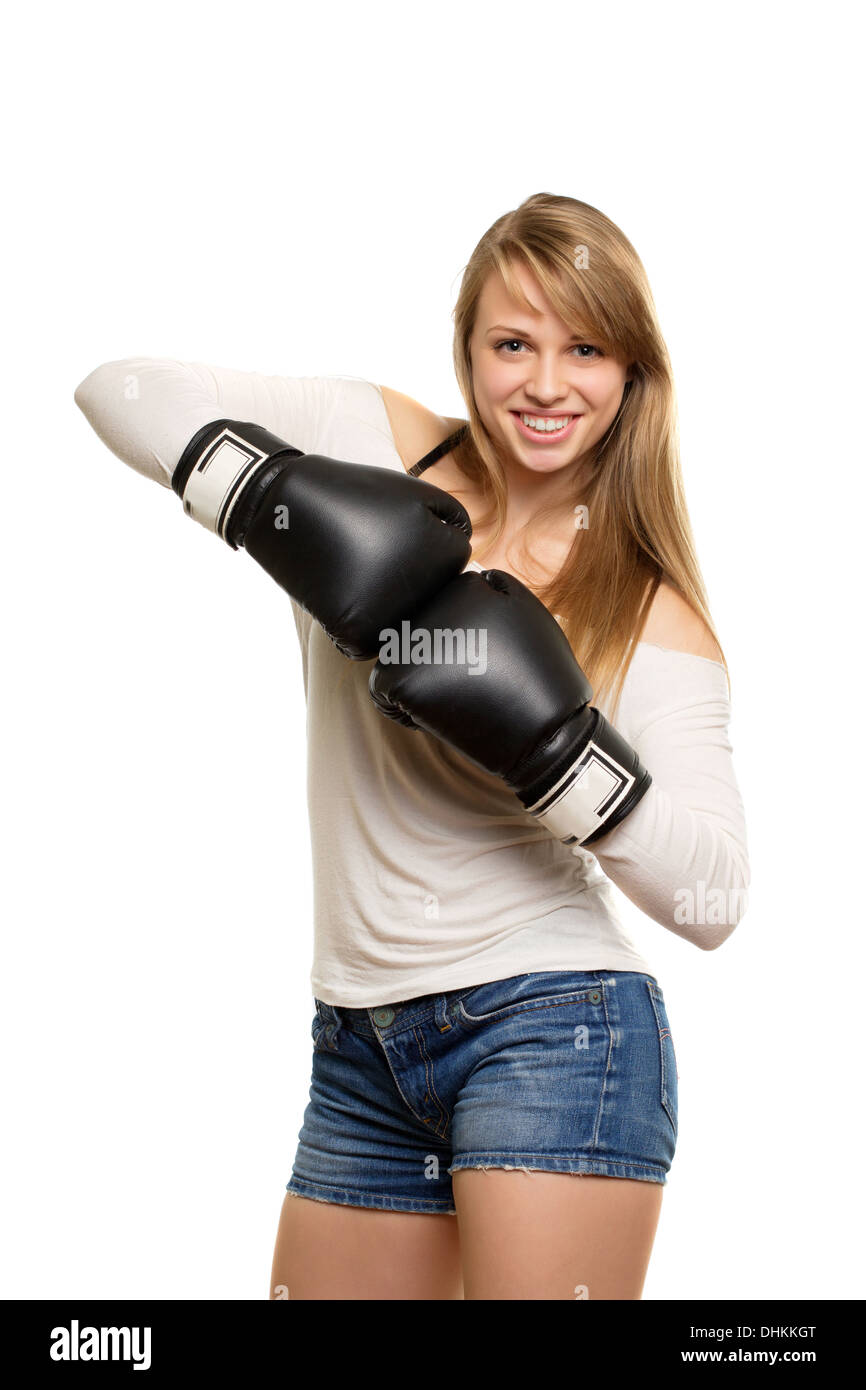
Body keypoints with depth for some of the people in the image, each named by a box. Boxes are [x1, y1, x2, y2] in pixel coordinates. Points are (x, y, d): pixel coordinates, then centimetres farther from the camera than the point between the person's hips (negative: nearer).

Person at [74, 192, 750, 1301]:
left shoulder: (653, 615, -4)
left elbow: (713, 904, -10)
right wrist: (277, 495, -17)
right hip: (358, 1044, 4)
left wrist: (554, 741, -24)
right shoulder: (378, 448, 2)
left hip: (552, 1027, -3)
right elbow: (123, 387, -1)